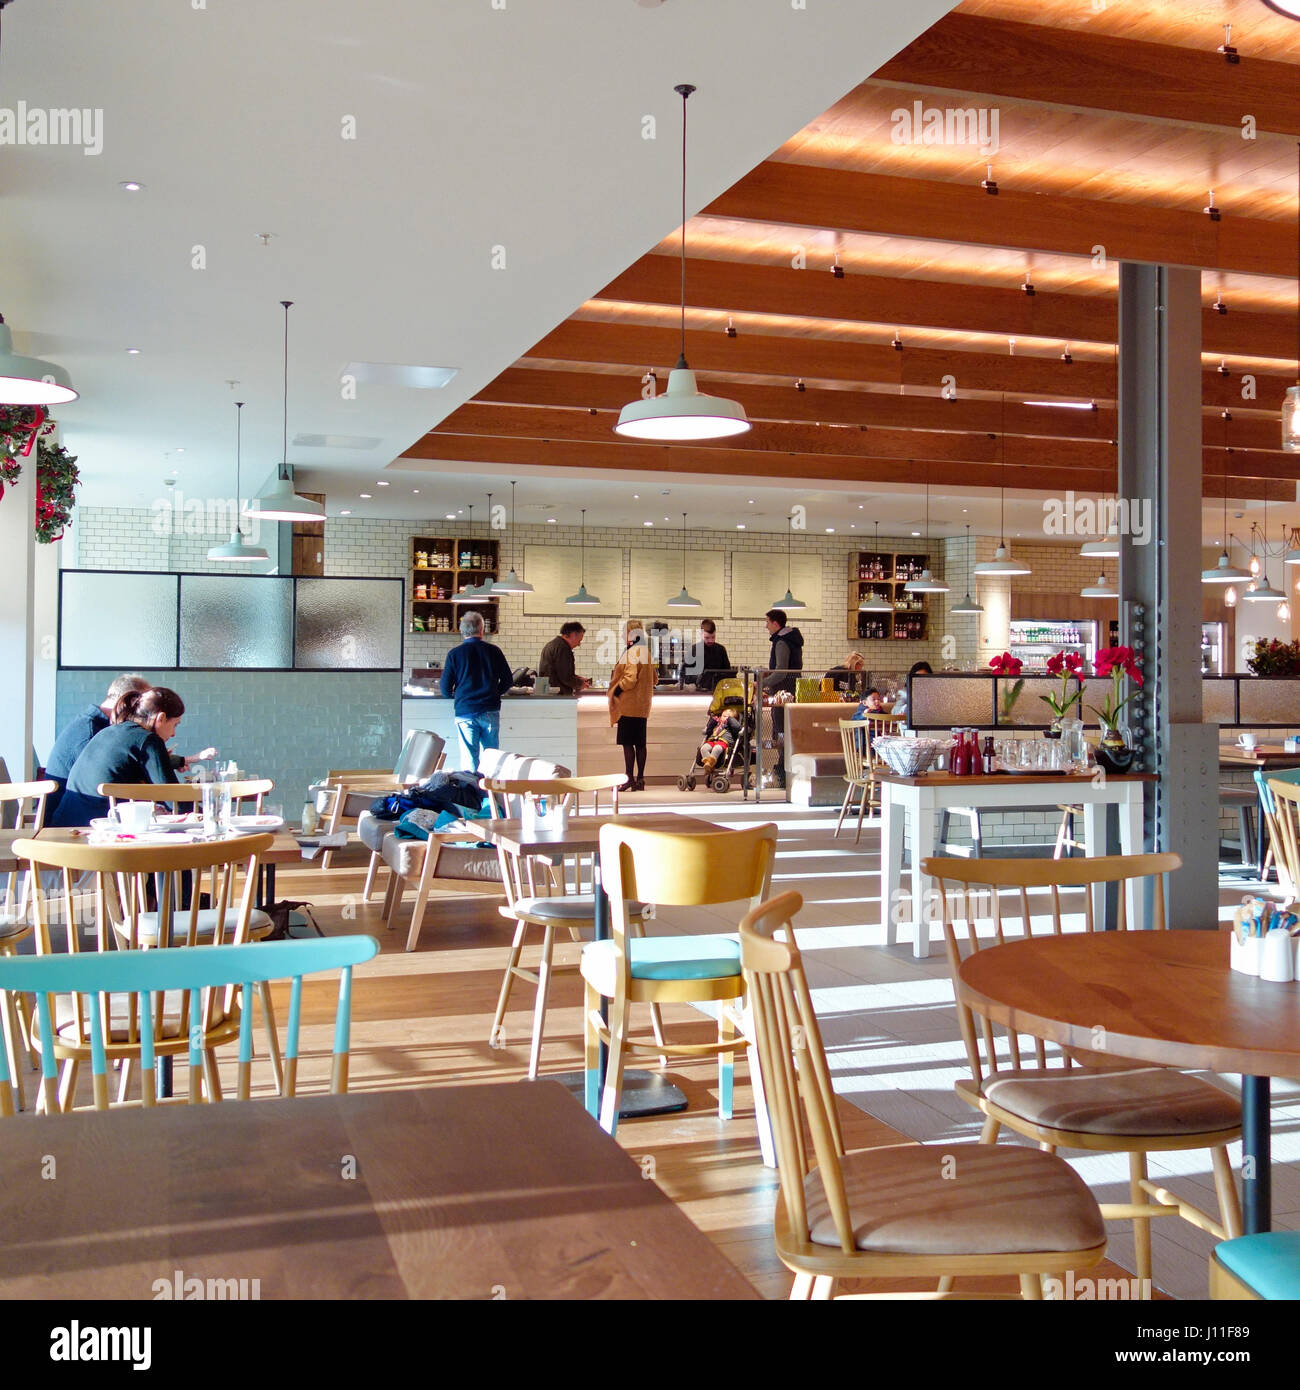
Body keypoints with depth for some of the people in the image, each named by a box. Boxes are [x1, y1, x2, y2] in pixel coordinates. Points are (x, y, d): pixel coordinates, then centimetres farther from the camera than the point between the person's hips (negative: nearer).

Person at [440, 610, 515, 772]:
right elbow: (508, 681, 7)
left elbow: (445, 689, -1)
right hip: (490, 712, 1)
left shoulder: (454, 654, -2)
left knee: (468, 759, 1)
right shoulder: (493, 651, 2)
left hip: (465, 712, -1)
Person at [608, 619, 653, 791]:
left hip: (629, 704, -9)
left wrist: (616, 690, -9)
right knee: (640, 743, 9)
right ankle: (640, 780, 12)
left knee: (627, 743, -5)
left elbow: (630, 678, -21)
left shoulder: (632, 652, -15)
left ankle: (629, 778, -5)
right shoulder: (646, 652, 13)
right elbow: (653, 679, 18)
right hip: (643, 705, 9)